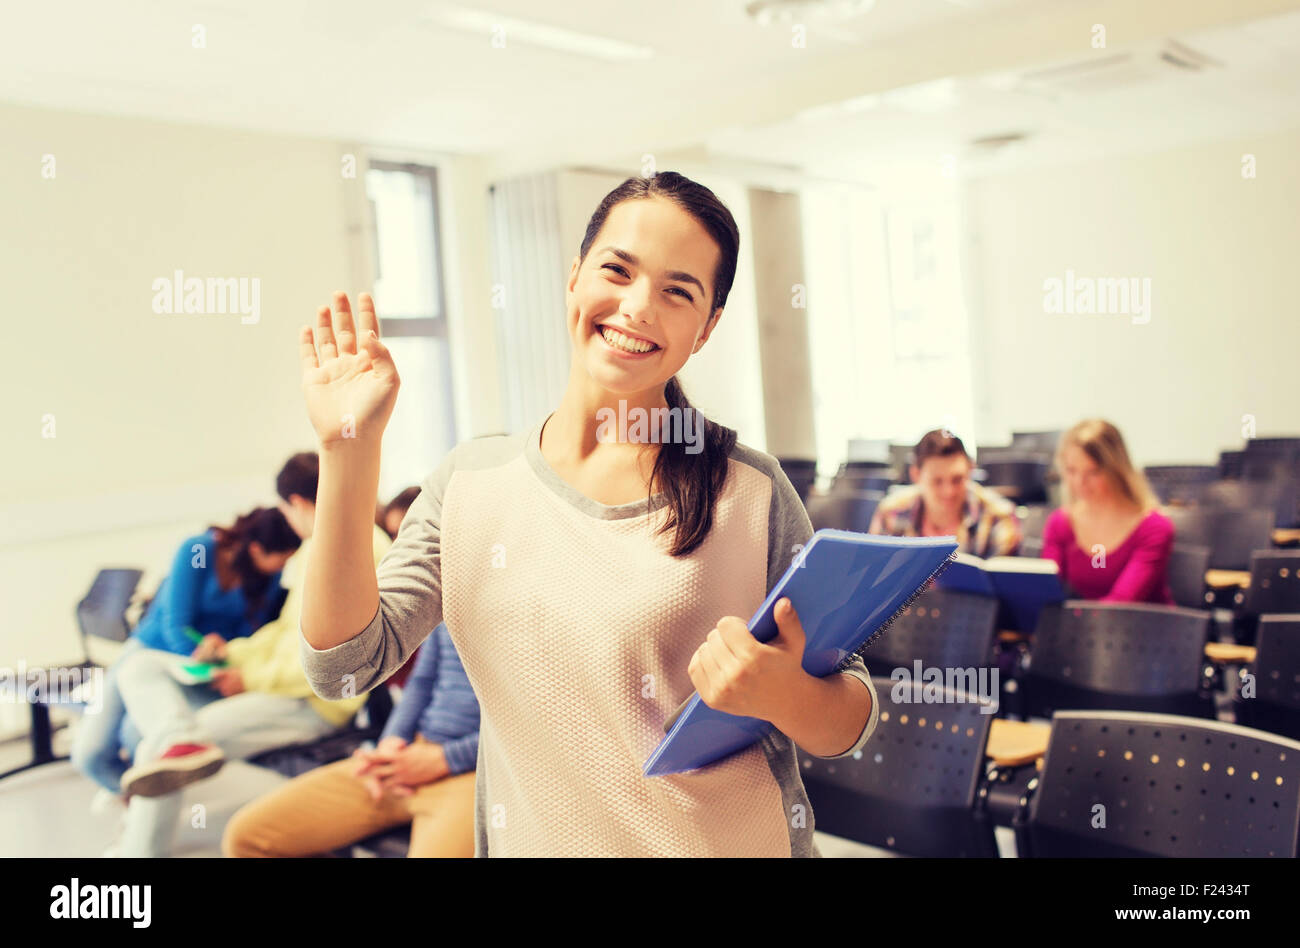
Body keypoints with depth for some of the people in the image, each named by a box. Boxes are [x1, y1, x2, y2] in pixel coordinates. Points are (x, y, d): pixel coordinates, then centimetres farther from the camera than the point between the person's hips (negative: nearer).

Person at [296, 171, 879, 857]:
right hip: (533, 839, 3)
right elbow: (342, 665, -10)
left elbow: (850, 726, -7)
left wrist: (786, 698, -29)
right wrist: (349, 449, -15)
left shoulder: (750, 490, -12)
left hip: (734, 841, -2)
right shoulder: (470, 481, -4)